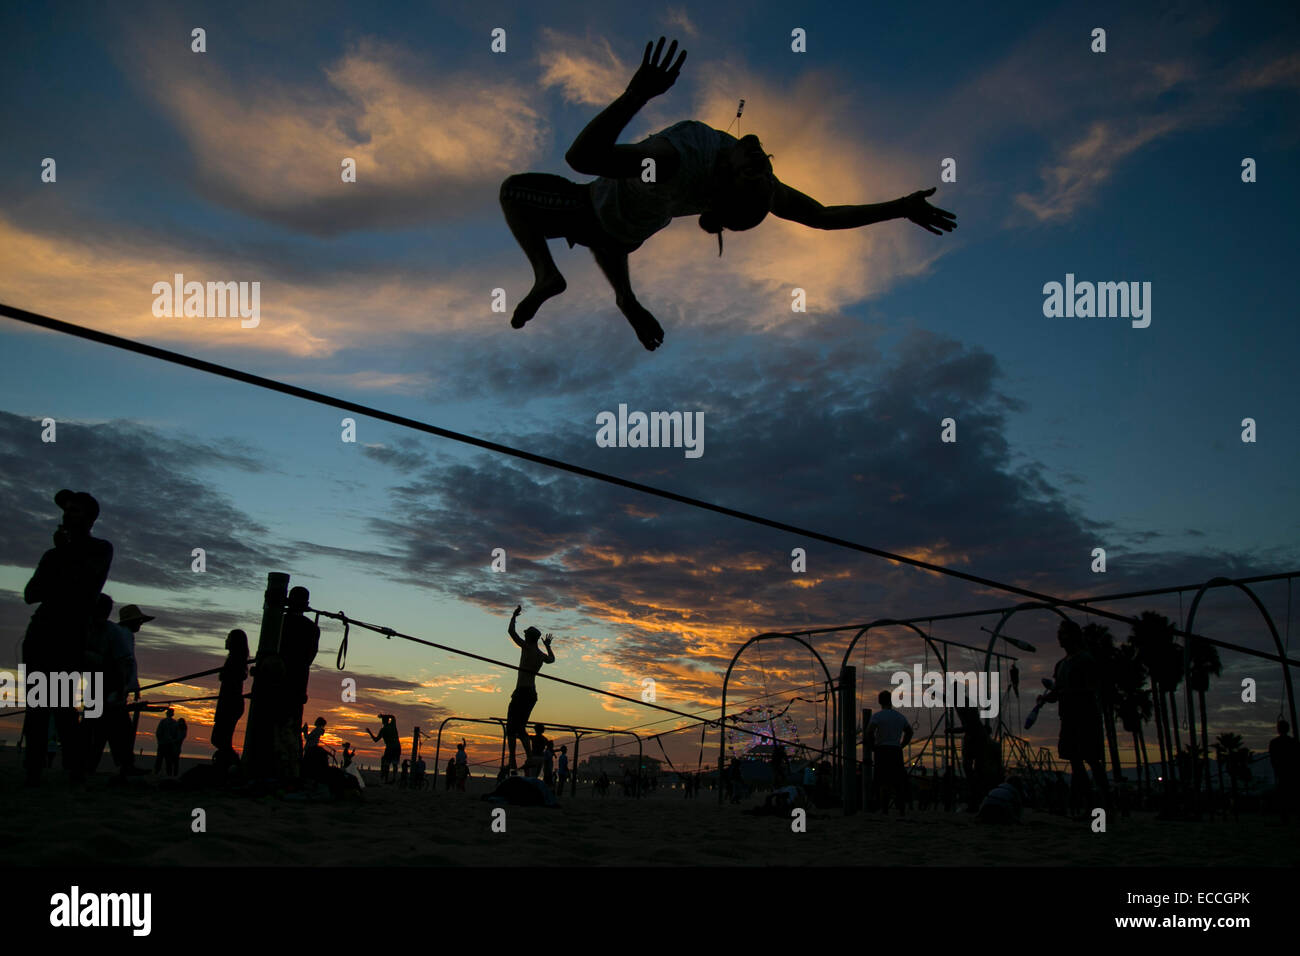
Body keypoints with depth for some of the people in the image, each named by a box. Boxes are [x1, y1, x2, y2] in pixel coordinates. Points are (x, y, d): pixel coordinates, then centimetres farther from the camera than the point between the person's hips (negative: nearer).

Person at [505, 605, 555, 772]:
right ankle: (530, 758, 8)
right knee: (520, 727, 16)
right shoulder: (542, 655, 15)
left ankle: (512, 761, -12)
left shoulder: (526, 647, -5)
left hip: (522, 691, -7)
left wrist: (514, 615, 9)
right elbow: (552, 659, 39)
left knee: (511, 727, -5)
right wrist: (548, 646, 51)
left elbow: (511, 631, -3)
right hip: (533, 694, 7)